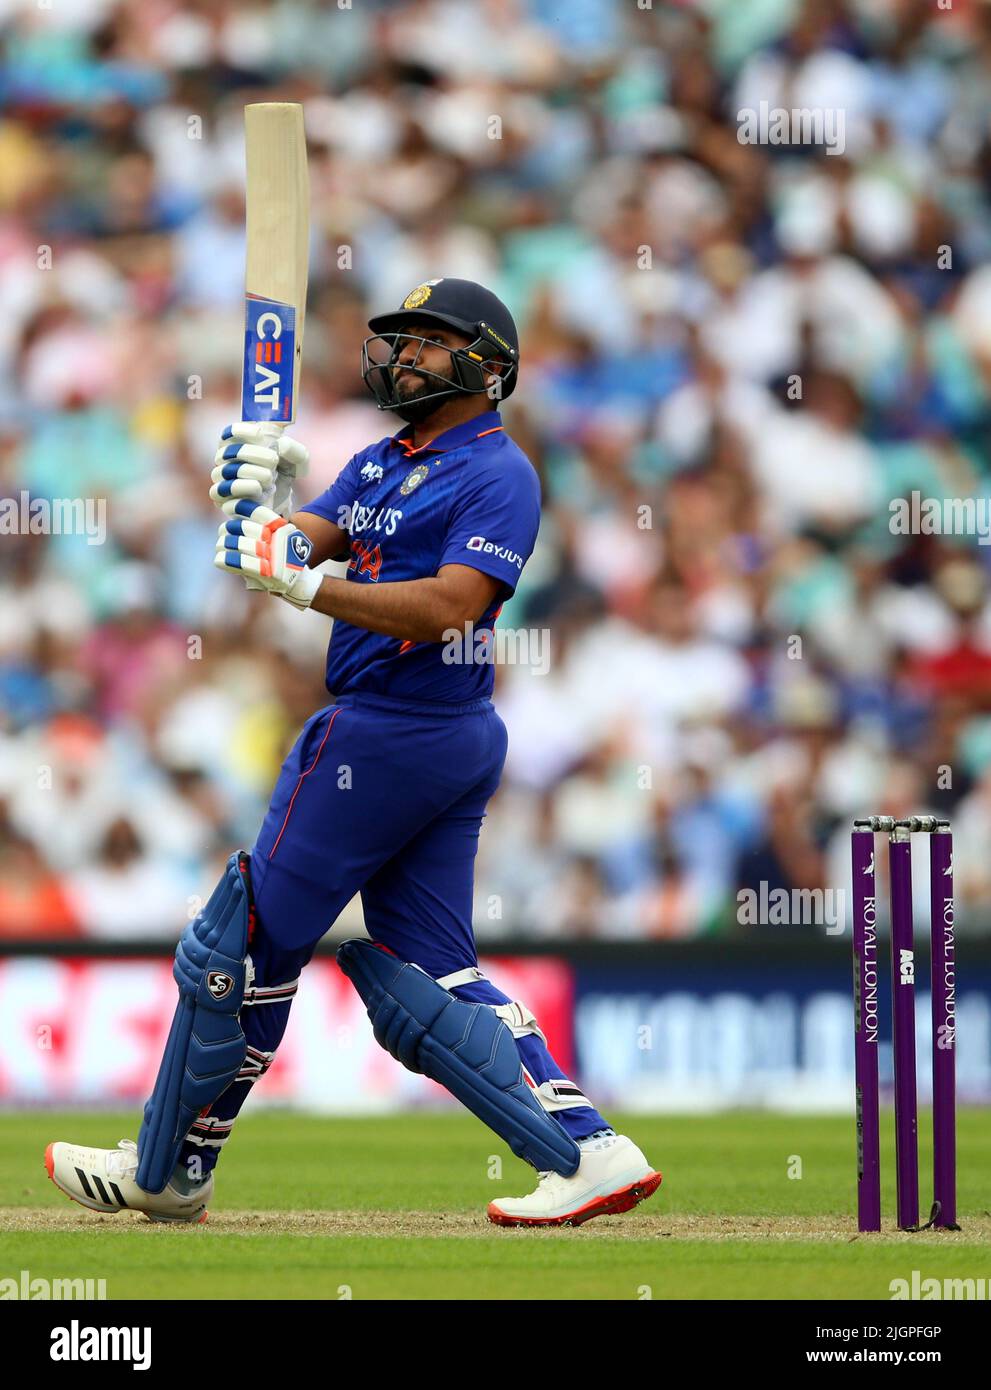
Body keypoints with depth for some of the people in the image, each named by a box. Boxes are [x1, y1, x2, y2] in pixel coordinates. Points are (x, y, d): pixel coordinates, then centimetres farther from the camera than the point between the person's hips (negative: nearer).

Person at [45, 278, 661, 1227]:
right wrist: (261, 502, -15)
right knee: (423, 977, 7)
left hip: (385, 738, -10)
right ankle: (586, 1150, -2)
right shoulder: (383, 463, 18)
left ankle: (166, 1172, 11)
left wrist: (302, 583, -29)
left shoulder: (497, 475, -11)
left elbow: (450, 605, -23)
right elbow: (314, 538, 7)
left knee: (242, 942, 0)